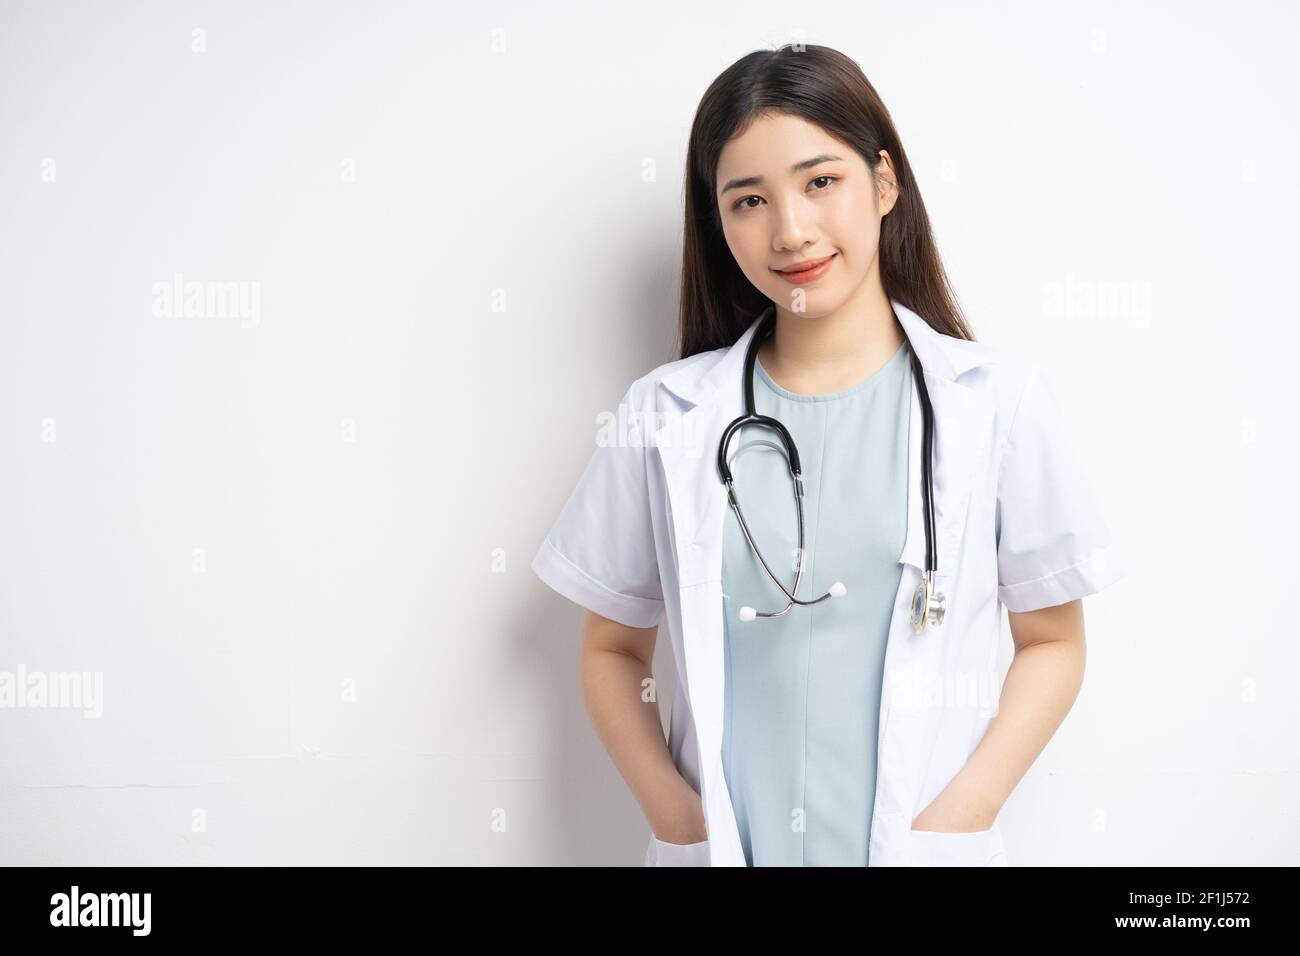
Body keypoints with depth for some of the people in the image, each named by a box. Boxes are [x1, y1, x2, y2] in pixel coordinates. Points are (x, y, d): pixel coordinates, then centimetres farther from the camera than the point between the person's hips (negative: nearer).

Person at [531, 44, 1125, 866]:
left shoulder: (1001, 401, -6)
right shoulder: (665, 418, -3)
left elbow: (1052, 641, 1)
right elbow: (613, 646, 4)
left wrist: (961, 814, -11)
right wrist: (673, 812, -9)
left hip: (923, 845, 0)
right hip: (721, 844, 1)